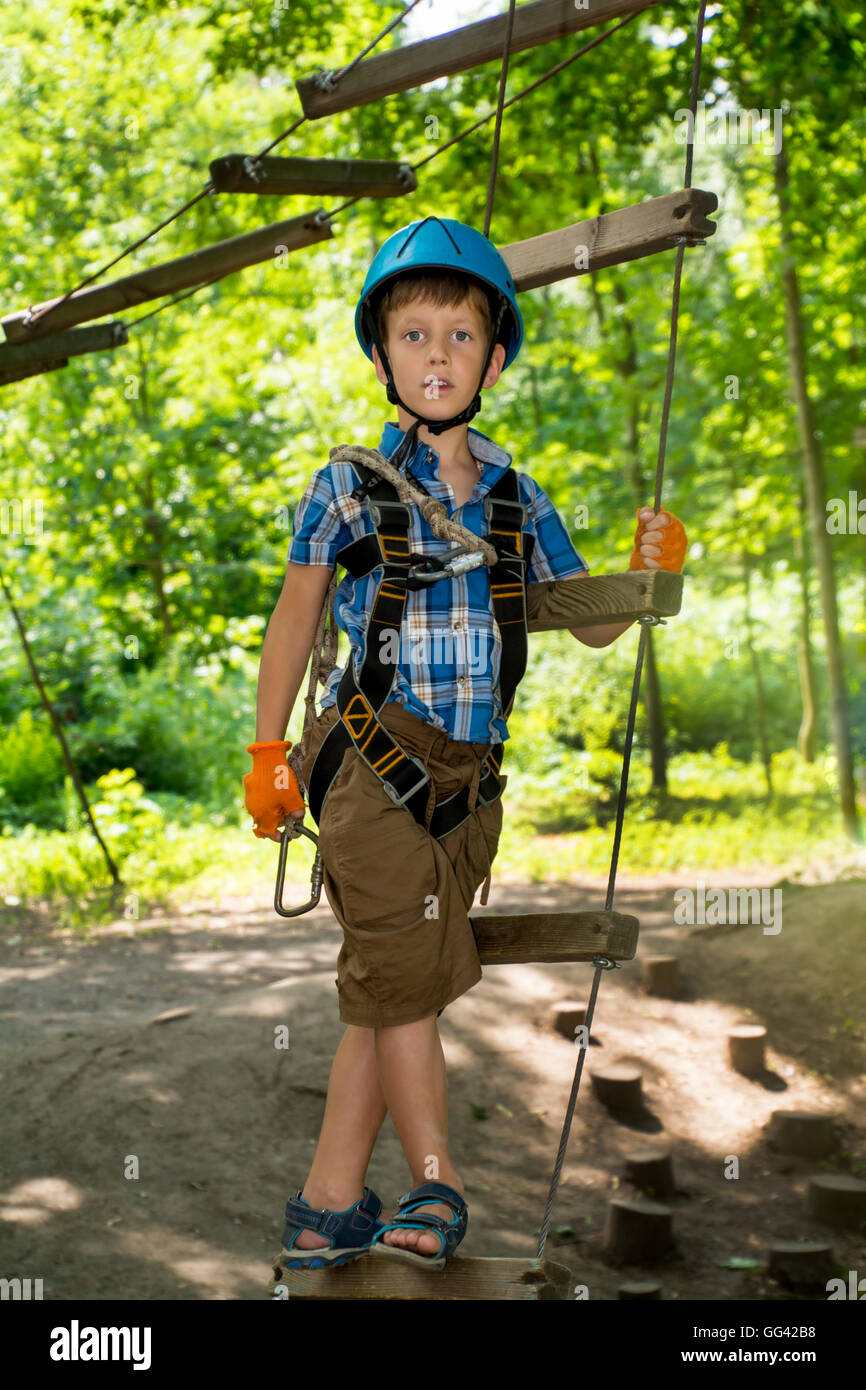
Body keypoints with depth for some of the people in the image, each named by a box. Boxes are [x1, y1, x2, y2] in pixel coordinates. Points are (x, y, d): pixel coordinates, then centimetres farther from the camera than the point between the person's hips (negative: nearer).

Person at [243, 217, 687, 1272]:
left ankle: (329, 1203, 15)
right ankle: (435, 1185, 8)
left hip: (468, 777, 4)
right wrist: (268, 756, 5)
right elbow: (295, 620, 8)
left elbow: (590, 625, 14)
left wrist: (647, 569, -6)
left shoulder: (519, 498, 10)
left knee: (386, 990, 7)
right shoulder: (348, 488, 0)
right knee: (404, 972, -7)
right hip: (374, 758, -4)